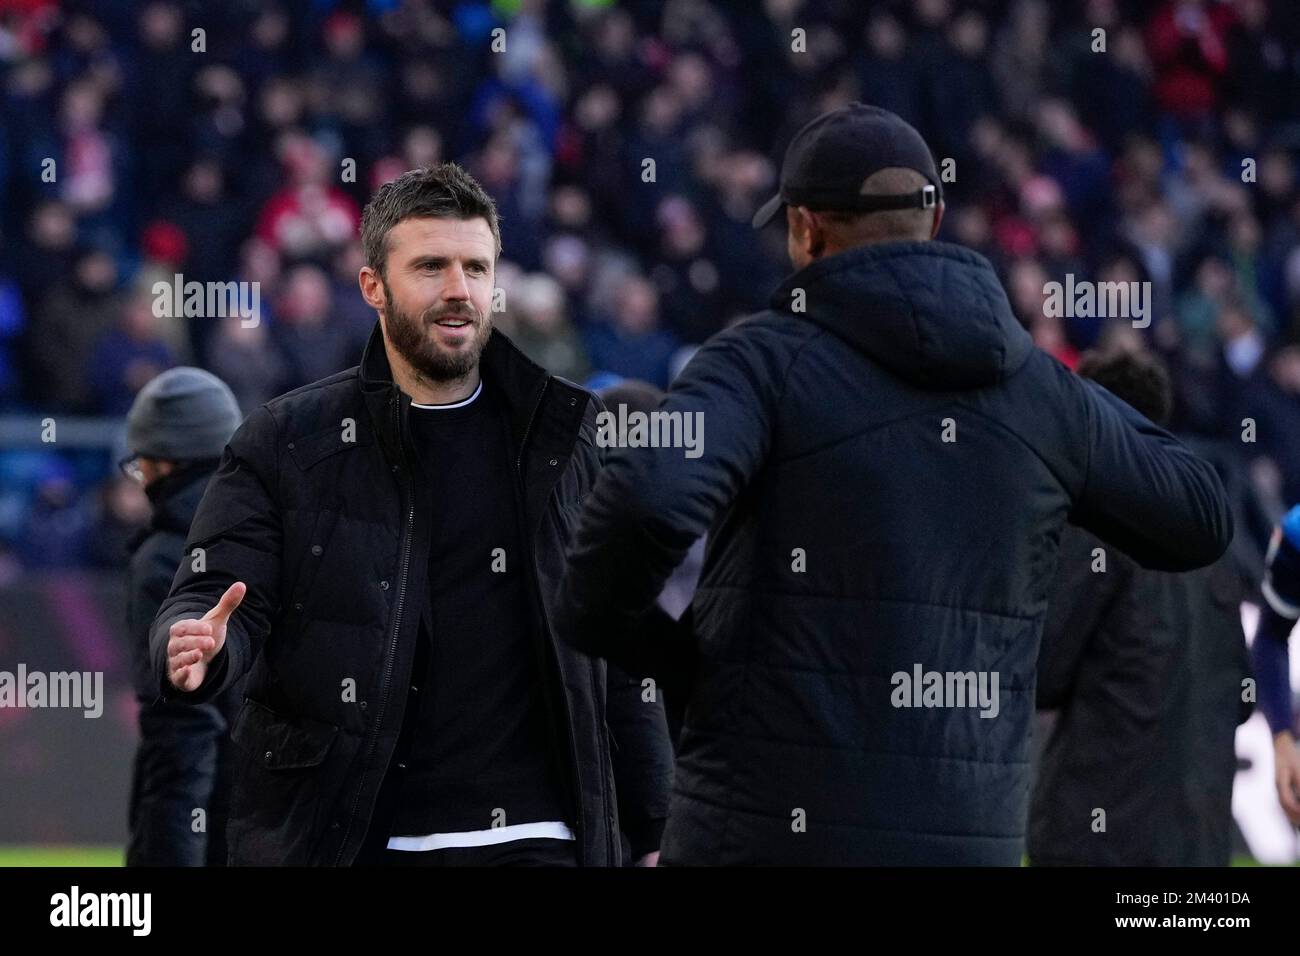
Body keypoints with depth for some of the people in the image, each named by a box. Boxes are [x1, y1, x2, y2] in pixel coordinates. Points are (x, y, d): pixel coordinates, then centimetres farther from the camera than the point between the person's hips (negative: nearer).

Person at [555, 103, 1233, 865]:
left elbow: (648, 502, -24)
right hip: (962, 842, 4)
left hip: (770, 832, -4)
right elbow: (1200, 521, 23)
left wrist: (598, 617, -1)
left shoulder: (767, 362, -5)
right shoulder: (1038, 389, 9)